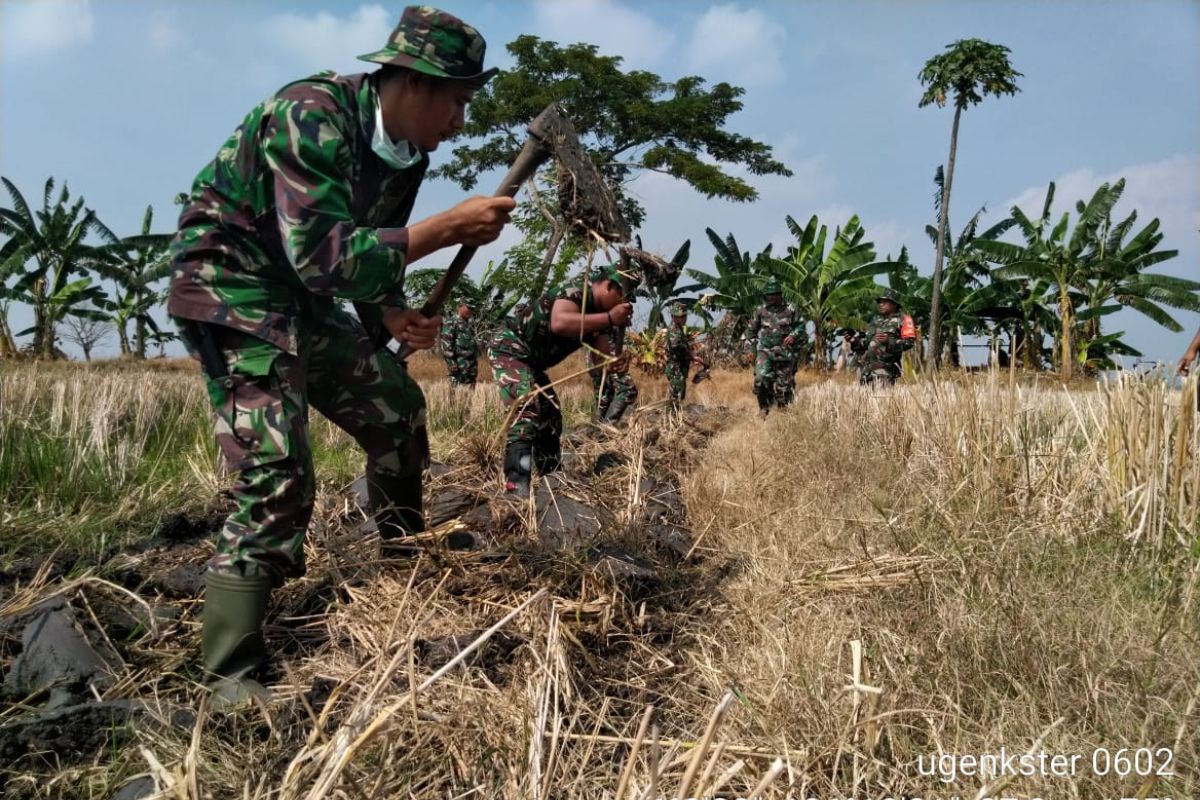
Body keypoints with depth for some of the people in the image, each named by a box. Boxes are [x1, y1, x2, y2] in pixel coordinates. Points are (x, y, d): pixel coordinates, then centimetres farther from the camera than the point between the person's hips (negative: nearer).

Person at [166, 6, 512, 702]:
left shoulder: (407, 153, 1)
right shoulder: (311, 116, -24)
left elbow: (371, 256, 11)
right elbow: (324, 257, -32)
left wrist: (393, 316, -9)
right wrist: (448, 228, -32)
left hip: (306, 302, 9)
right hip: (234, 292, -9)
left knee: (398, 410, 14)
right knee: (278, 477, -19)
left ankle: (406, 562, 36)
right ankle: (232, 677, -10)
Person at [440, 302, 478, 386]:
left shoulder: (468, 324, 20)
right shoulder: (451, 322, -5)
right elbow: (446, 343, -13)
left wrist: (475, 360, 17)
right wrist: (451, 362, -19)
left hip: (471, 363, 8)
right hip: (459, 363, -8)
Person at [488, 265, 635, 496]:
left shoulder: (596, 312, 11)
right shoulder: (577, 291, -17)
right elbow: (559, 323, -39)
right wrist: (609, 319, -37)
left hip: (530, 360, 11)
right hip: (509, 347, -10)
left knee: (550, 414, 13)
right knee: (528, 406, -26)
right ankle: (516, 483, -33)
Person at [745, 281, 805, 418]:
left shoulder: (790, 310, 2)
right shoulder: (760, 311, 4)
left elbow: (800, 325, 12)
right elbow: (751, 330, 13)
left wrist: (793, 335, -8)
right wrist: (752, 348, 9)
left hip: (784, 352, 1)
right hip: (765, 351, 0)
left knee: (784, 384, 4)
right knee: (761, 378, -21)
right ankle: (763, 407, -5)